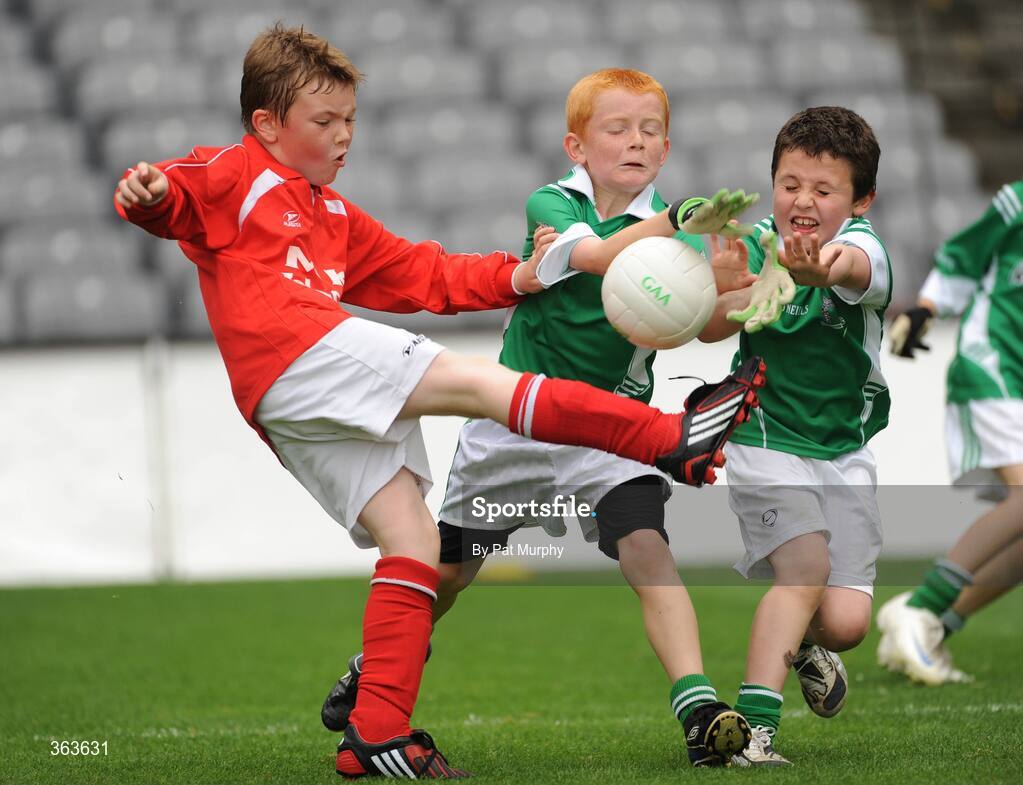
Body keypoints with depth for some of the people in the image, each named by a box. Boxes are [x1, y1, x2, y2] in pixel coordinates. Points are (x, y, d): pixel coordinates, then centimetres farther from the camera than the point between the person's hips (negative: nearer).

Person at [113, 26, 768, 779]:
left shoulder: (335, 215, 36)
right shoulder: (236, 174, 11)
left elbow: (421, 274, 34)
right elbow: (178, 193, -9)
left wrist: (511, 279, 21)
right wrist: (148, 193, -33)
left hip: (321, 412, 10)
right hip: (293, 356, -10)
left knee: (413, 542, 1)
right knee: (476, 380, -16)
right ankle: (670, 438, -19)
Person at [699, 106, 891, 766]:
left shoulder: (860, 244, -14)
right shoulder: (757, 245, -7)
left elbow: (856, 268, -41)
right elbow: (710, 330, -19)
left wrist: (823, 265, -66)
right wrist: (734, 290, -41)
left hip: (845, 453, 1)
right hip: (766, 443, -1)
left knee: (846, 622, -5)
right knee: (807, 563, -25)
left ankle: (803, 643, 32)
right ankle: (753, 723, -23)